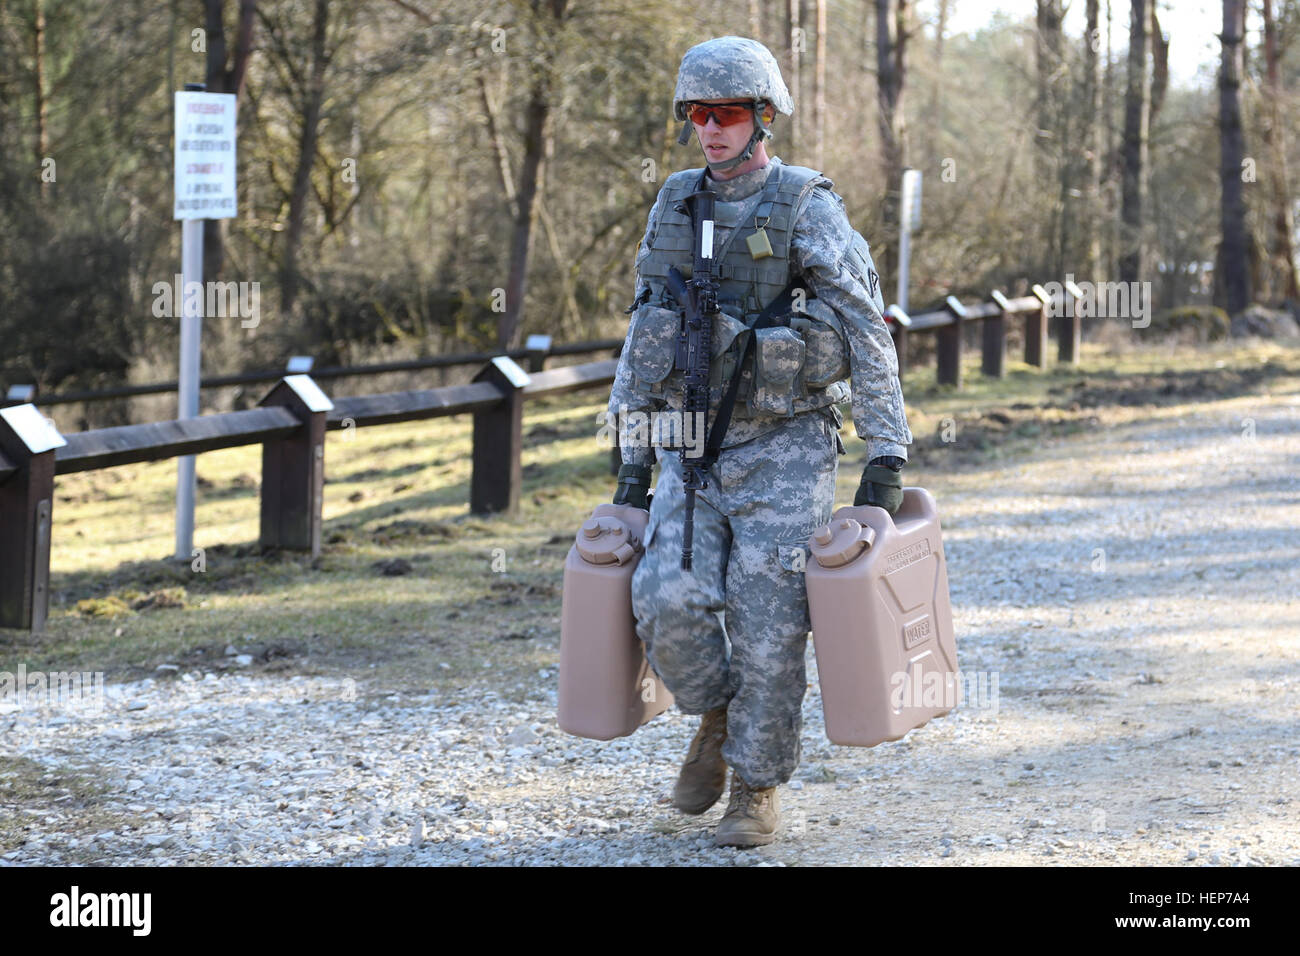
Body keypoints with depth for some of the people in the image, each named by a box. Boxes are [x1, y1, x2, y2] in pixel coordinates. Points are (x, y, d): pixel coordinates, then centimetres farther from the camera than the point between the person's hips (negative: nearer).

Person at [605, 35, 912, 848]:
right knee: (670, 604, -12)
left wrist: (887, 459, -13)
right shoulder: (674, 209, 7)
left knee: (769, 627, -4)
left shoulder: (808, 210, -9)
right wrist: (633, 462, 10)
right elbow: (644, 342, 12)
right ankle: (717, 718, 17)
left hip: (786, 452, -4)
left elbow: (870, 338, -9)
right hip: (693, 448, 4)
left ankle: (759, 789, 12)